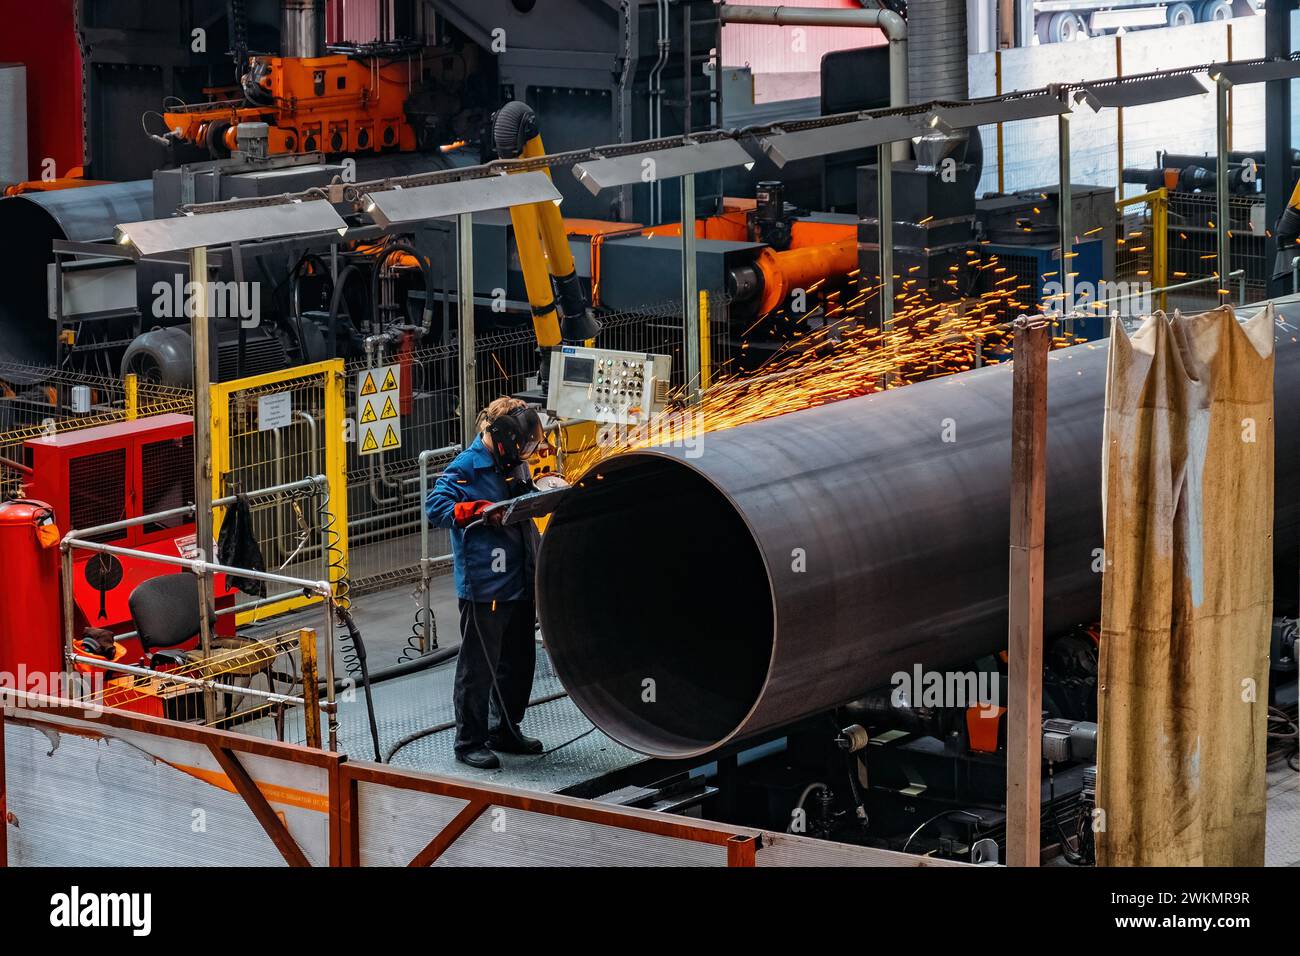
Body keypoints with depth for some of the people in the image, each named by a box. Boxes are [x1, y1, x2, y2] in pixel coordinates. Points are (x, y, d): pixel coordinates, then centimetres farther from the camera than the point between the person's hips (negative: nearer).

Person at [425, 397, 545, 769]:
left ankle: (505, 731, 31)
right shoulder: (466, 468, -11)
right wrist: (483, 511, -26)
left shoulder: (512, 465, 13)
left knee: (519, 663, 17)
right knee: (478, 667, -1)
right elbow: (436, 506, -19)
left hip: (519, 585, 8)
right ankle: (470, 741, 7)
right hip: (483, 588, -8)